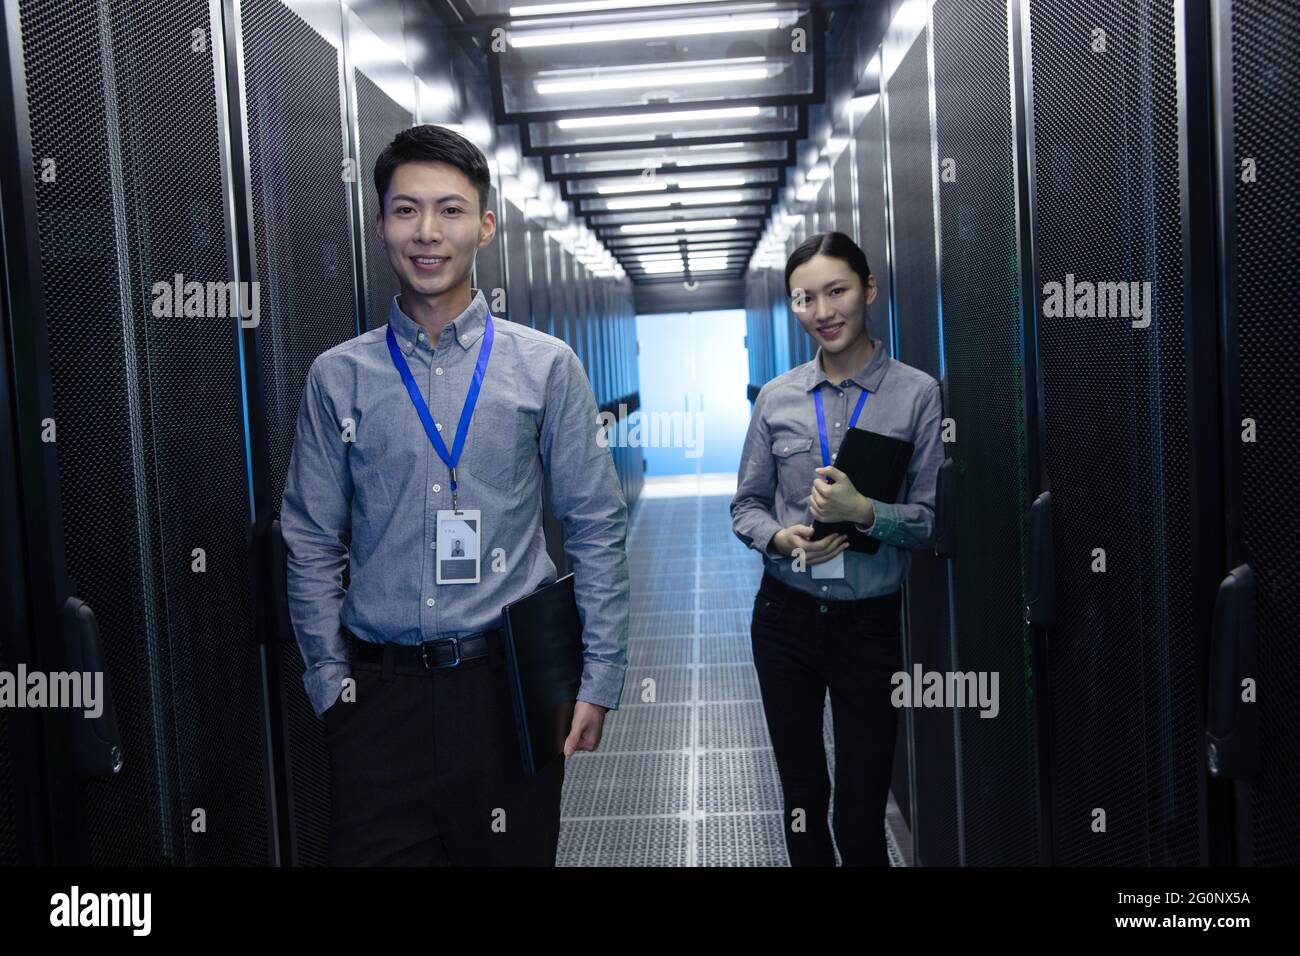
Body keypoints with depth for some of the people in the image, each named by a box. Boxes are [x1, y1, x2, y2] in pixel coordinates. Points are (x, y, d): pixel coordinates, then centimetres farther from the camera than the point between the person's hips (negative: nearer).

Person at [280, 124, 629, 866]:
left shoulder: (546, 367, 0)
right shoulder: (339, 378, 3)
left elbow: (598, 530, 1)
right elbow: (312, 547, 6)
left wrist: (600, 680, -2)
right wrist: (332, 682, 3)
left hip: (511, 686, 0)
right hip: (381, 693, 1)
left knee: (516, 853, 11)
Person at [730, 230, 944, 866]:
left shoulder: (917, 394, -6)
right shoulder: (777, 397, 2)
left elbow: (935, 516, -7)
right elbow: (746, 504, 8)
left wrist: (864, 512, -24)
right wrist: (781, 538, -13)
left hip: (870, 621, -2)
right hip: (786, 616, 3)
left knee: (863, 815, 6)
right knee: (802, 800, 16)